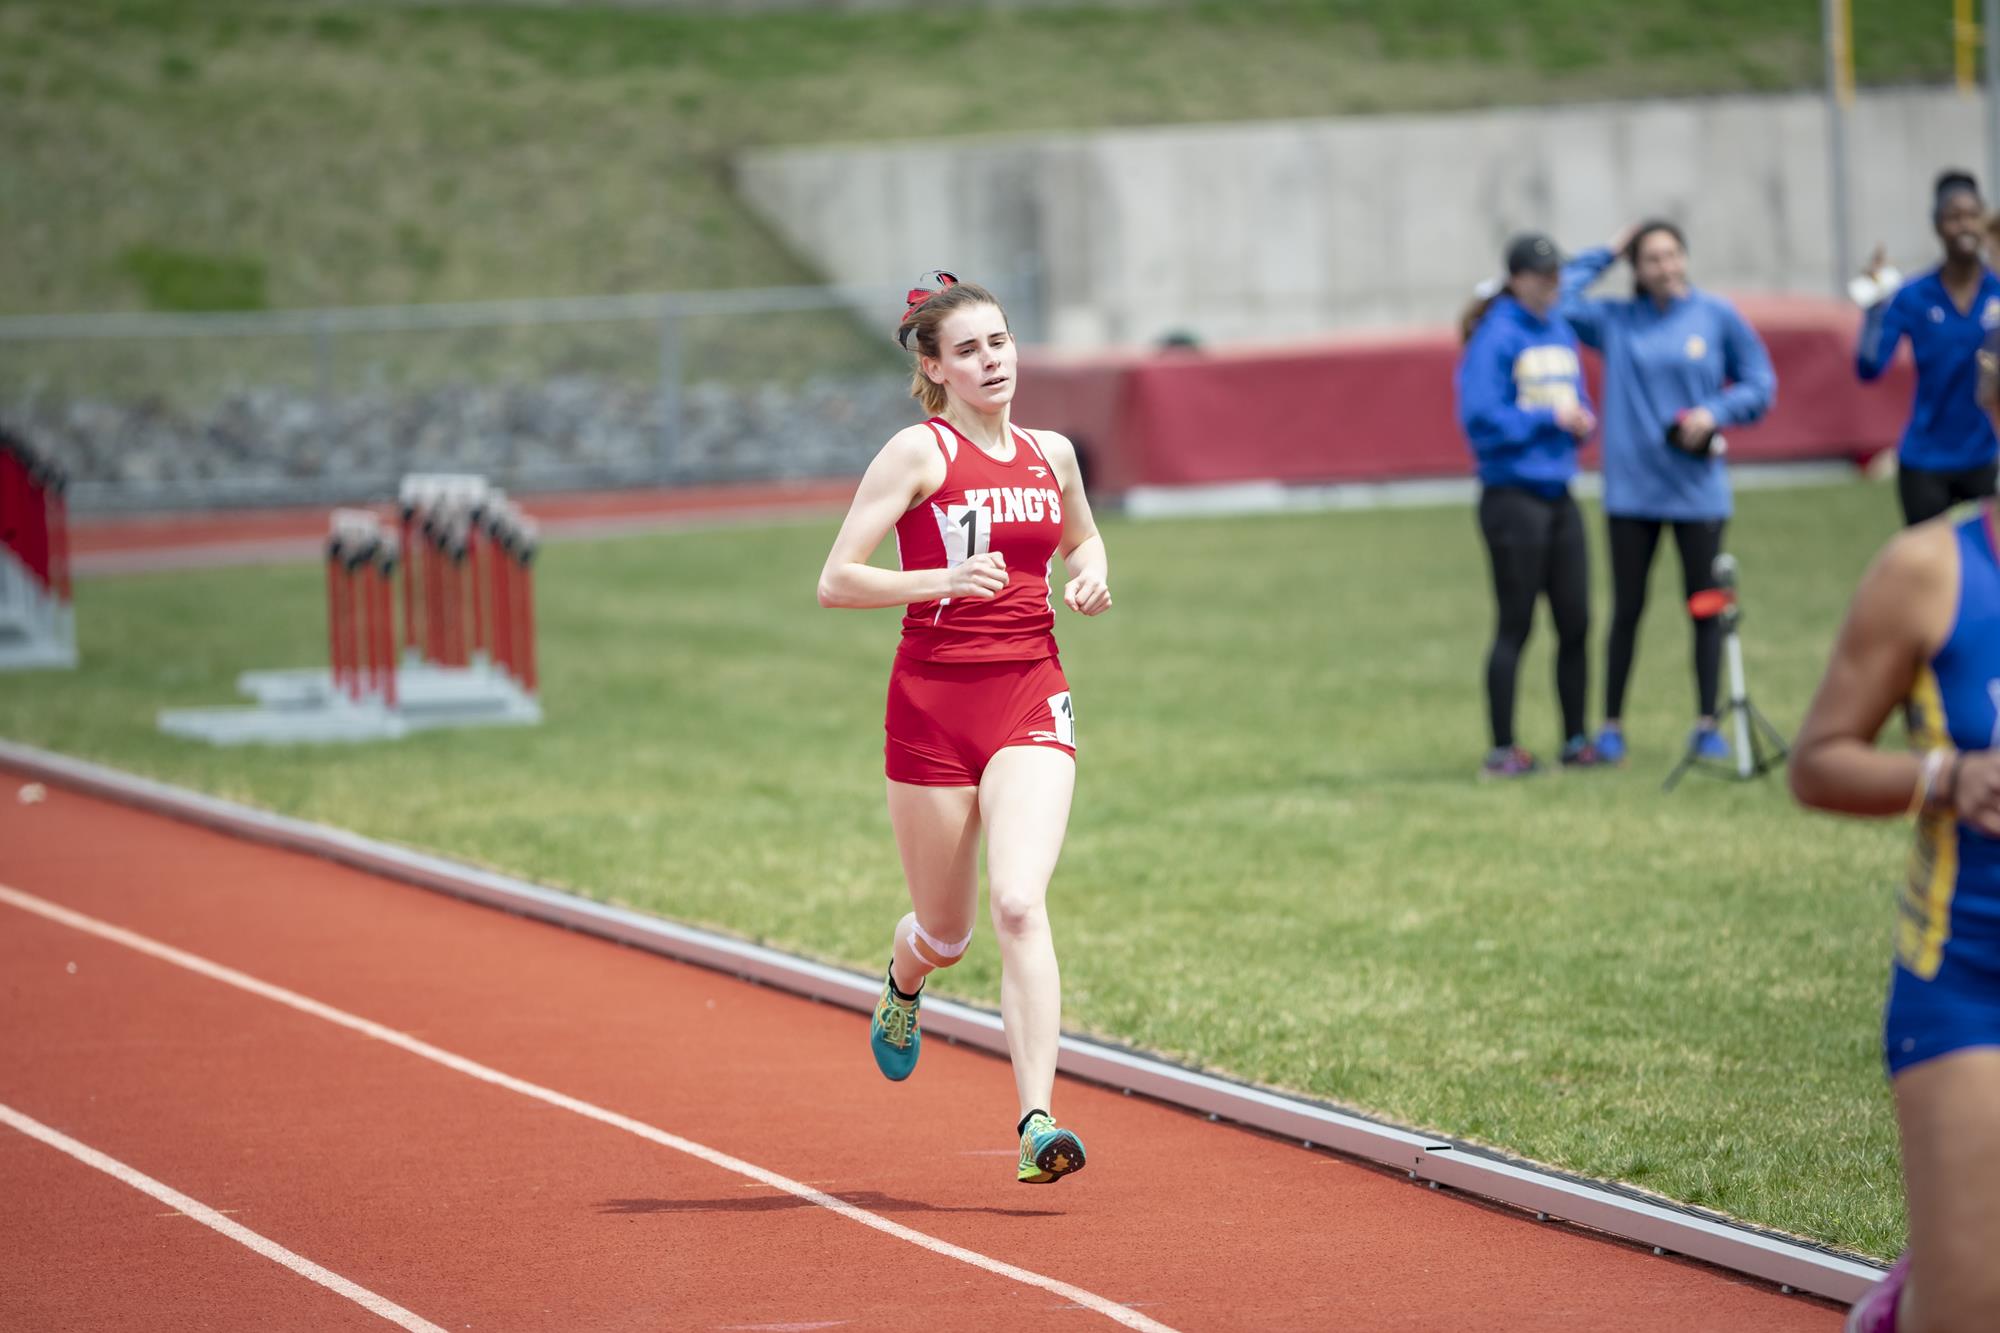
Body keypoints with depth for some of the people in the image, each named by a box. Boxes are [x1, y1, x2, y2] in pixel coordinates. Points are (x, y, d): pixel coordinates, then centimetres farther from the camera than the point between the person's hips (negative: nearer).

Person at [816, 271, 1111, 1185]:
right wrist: (942, 580, -23)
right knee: (946, 928, 10)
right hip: (933, 703, -2)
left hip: (1031, 698, 2)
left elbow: (1083, 539, 31)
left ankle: (1036, 1122, -23)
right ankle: (903, 983, 49)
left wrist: (1090, 579, 8)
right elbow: (835, 581, -10)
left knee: (1020, 904, -18)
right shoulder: (920, 452, -5)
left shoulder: (1051, 454, 9)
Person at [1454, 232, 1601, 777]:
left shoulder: (1561, 333, 13)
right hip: (1513, 498, -7)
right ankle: (1502, 749, 2)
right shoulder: (1494, 338, -10)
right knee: (1515, 625, -4)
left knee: (1575, 621, 8)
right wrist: (1550, 419, -15)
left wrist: (1583, 420, -2)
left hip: (1558, 496, 7)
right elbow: (1483, 420, -16)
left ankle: (1575, 741, 17)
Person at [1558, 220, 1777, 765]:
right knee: (1626, 609, 6)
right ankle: (1612, 725, 14)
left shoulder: (1717, 316, 2)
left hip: (1698, 489, 0)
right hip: (1632, 489, 0)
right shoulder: (1615, 321, 4)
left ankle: (1707, 725, 12)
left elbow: (1759, 384, 6)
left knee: (1705, 608, 4)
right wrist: (1606, 254, 1)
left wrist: (1716, 413, -11)